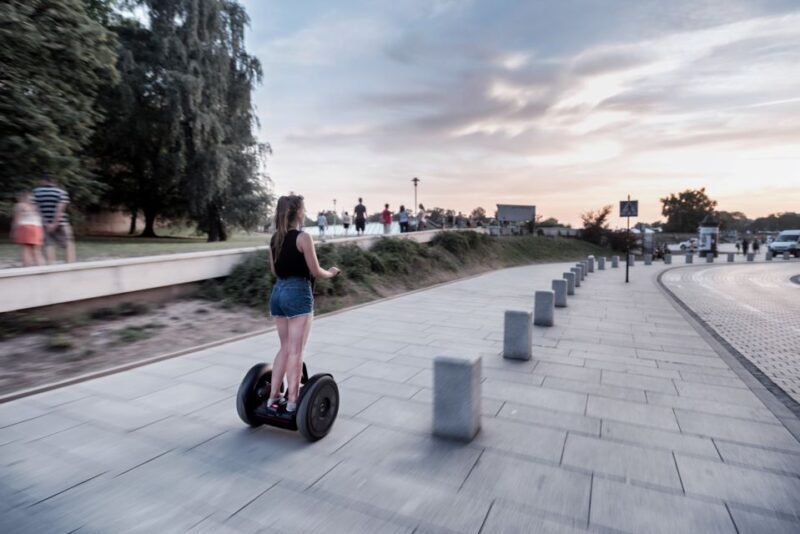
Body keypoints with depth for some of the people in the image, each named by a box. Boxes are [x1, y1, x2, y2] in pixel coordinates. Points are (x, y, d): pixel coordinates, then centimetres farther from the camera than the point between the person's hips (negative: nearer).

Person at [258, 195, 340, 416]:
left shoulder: (275, 238, 10)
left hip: (278, 292, 7)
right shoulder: (303, 237, -12)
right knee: (295, 351, 0)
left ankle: (273, 399, 21)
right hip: (297, 293, -7)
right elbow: (315, 271, -10)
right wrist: (331, 272, 9)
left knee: (285, 348, 17)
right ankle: (292, 403, 7)